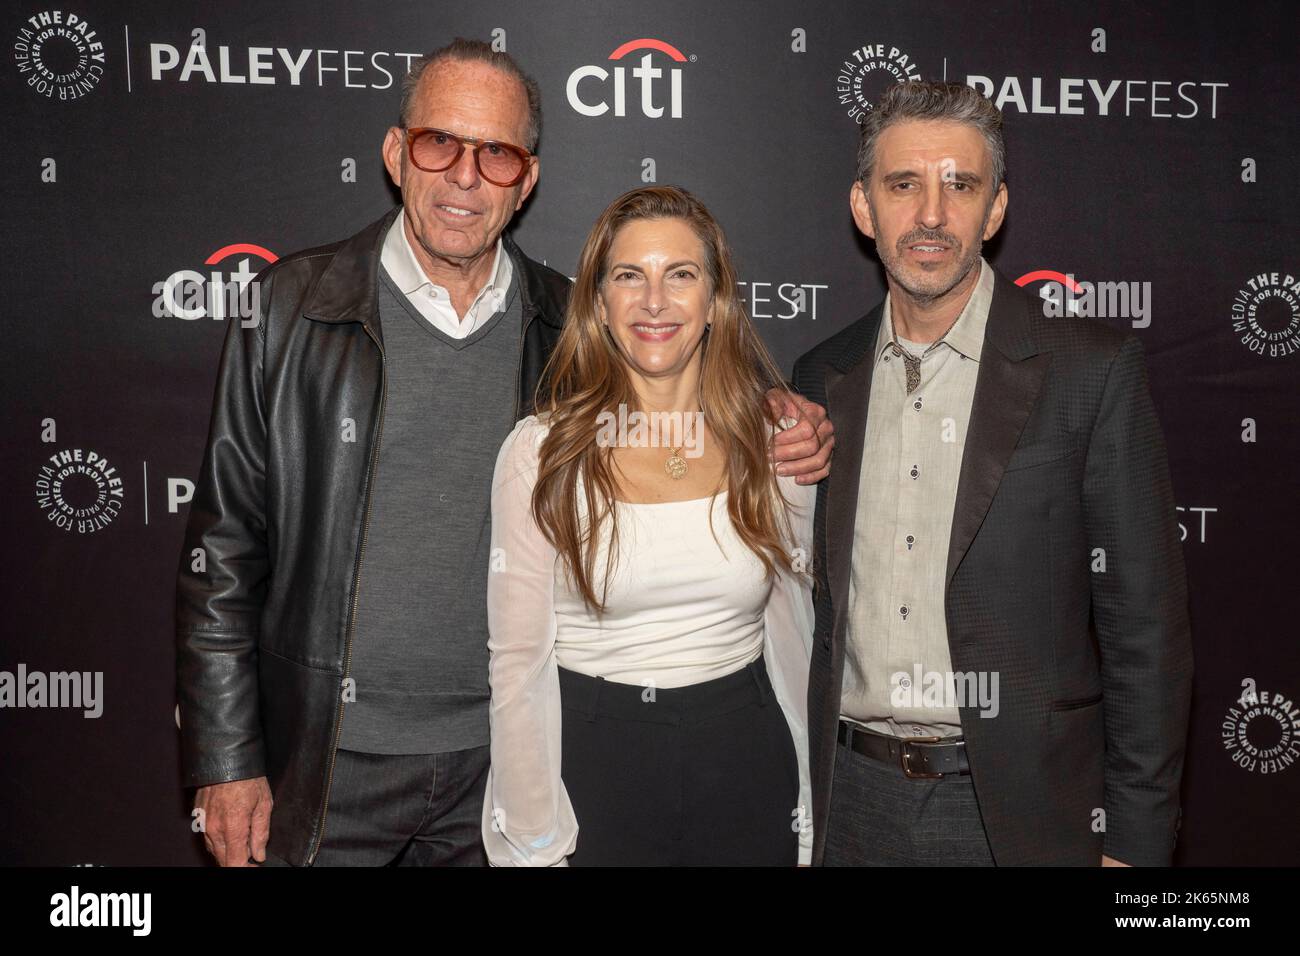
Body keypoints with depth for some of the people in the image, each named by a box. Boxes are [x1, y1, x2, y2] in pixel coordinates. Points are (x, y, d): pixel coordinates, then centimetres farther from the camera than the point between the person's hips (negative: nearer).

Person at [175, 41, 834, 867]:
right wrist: (226, 762, -5)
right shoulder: (292, 304, -6)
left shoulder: (568, 325, 0)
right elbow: (223, 547, -4)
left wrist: (782, 449, -10)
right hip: (331, 763, -1)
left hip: (504, 763, 2)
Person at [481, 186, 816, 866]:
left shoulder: (774, 441, -1)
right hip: (594, 764, -2)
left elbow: (790, 640, 6)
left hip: (747, 765, 2)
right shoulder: (541, 451, -8)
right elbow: (518, 660, -6)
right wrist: (532, 844, -6)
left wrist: (806, 824, 9)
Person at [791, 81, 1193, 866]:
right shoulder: (823, 378, 4)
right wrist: (802, 798, 7)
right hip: (852, 801, 3)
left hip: (1018, 808, -3)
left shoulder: (1095, 370, -8)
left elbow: (1145, 627, -7)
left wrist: (1134, 842, -8)